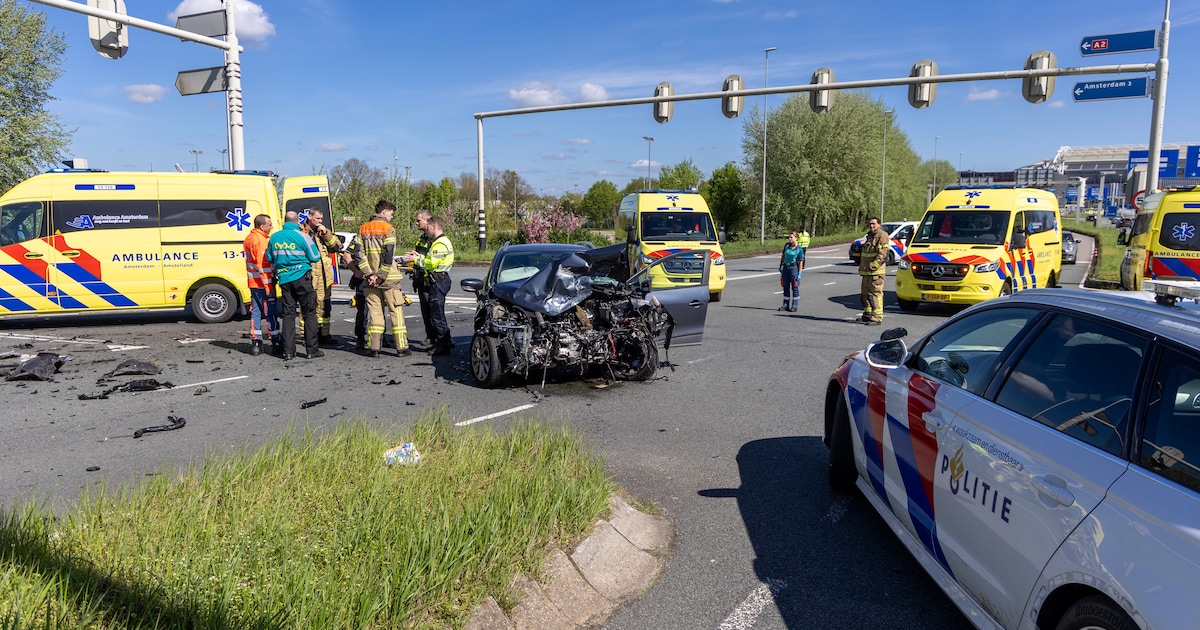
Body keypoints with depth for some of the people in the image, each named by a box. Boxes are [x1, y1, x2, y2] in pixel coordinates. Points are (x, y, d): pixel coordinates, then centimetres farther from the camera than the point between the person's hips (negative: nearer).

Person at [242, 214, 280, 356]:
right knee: (270, 312, -2)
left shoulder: (248, 239, 13)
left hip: (253, 282, 9)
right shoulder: (261, 240, -16)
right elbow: (262, 265, -20)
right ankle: (275, 343, 3)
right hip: (263, 282, -9)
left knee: (255, 311, 10)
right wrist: (268, 286, -20)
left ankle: (255, 343, 12)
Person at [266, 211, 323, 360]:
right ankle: (311, 350, 2)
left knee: (288, 314, 8)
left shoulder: (274, 237, 6)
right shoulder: (302, 236, -7)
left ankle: (288, 351, 7)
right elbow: (315, 257, -5)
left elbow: (269, 258, 15)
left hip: (284, 279, 4)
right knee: (309, 313, 2)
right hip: (302, 278, -4)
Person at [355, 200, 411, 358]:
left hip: (371, 279, 5)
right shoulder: (388, 228, -7)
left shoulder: (363, 229, 9)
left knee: (374, 312, 9)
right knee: (396, 311, 2)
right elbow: (388, 255, -16)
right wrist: (381, 276, -12)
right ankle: (401, 347, 2)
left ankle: (373, 348, 7)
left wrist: (369, 274, -3)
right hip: (389, 279, -5)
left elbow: (359, 254, 1)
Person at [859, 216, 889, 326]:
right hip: (866, 272, 10)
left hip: (876, 272, -10)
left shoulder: (882, 236, -10)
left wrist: (873, 265, -23)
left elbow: (882, 254, -18)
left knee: (875, 293, -11)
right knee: (865, 293, 16)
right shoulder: (870, 235, 21)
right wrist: (862, 267, 21)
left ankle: (877, 317, -10)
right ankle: (868, 314, 29)